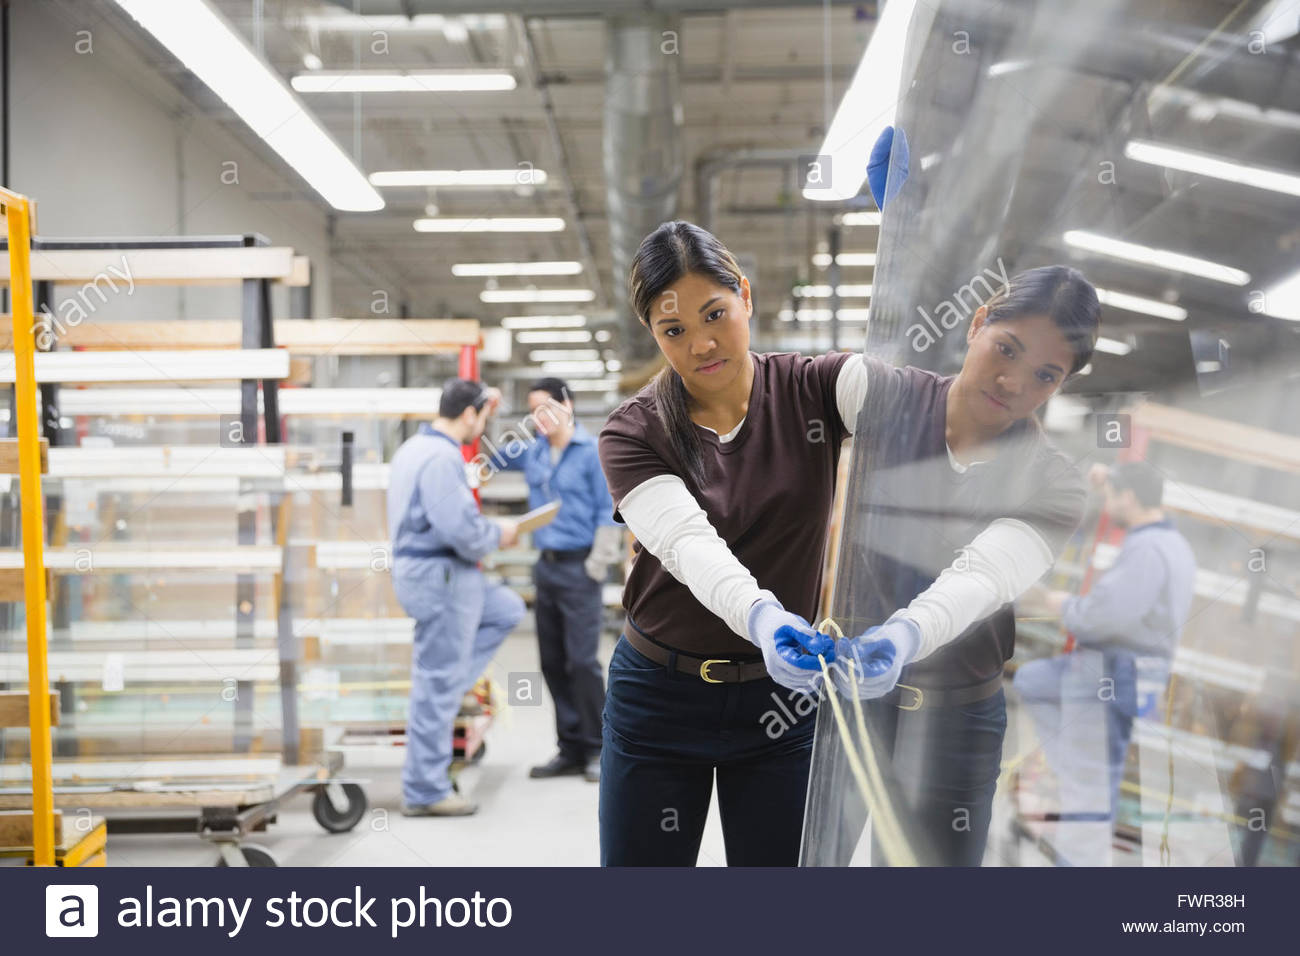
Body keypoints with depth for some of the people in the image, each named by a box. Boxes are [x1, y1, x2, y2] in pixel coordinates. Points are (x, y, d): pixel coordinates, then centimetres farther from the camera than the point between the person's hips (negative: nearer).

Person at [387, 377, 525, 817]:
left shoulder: (417, 446, 13)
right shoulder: (441, 458, -20)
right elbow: (462, 530, -27)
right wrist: (499, 534, -6)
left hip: (426, 570, 11)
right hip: (438, 576, -11)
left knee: (507, 610, 22)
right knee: (438, 686, -3)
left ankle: (439, 693, 13)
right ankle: (425, 792, 7)